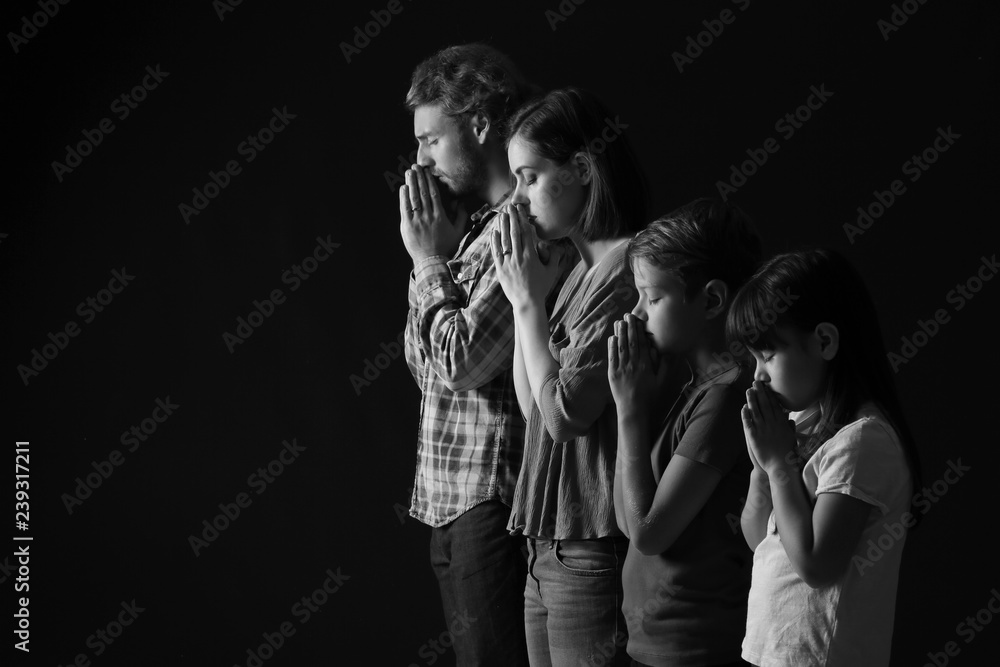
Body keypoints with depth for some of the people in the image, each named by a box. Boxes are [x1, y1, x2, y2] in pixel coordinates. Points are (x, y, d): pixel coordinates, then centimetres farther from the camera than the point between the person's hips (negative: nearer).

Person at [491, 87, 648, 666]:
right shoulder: (582, 273, 15)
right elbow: (533, 407, 16)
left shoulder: (626, 271, -14)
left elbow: (566, 414, -17)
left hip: (594, 553, -9)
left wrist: (529, 302, -7)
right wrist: (522, 293, 9)